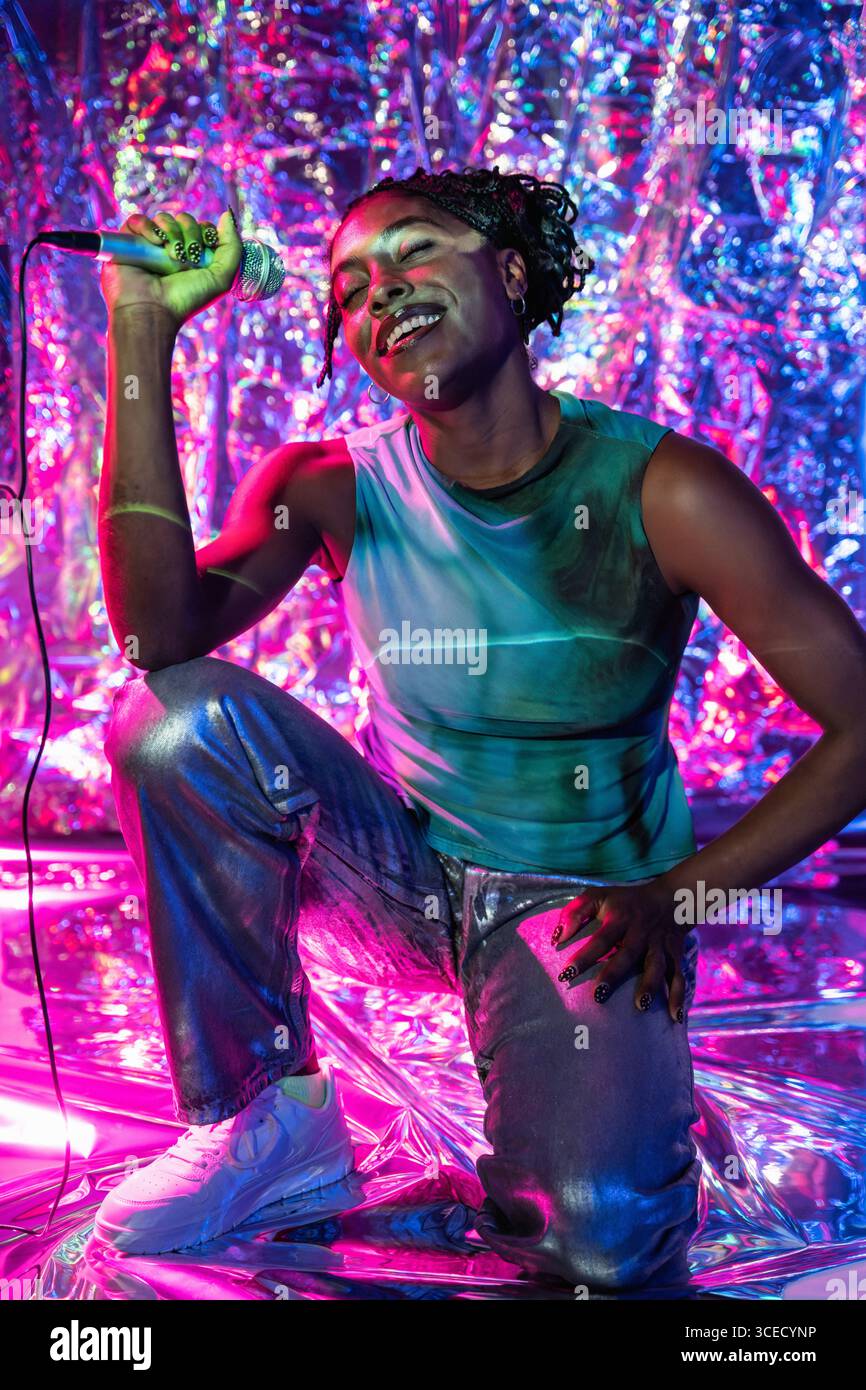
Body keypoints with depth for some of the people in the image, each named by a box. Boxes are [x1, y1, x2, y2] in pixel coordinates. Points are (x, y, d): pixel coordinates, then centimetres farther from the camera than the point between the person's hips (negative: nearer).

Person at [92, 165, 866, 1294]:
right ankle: (265, 1115, -6)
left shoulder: (658, 491, -15)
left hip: (585, 907, -3)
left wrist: (678, 896, -18)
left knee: (597, 1233, -31)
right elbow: (163, 634, -24)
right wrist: (142, 336, -25)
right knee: (175, 717, -22)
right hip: (401, 879, 4)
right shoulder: (331, 486, -6)